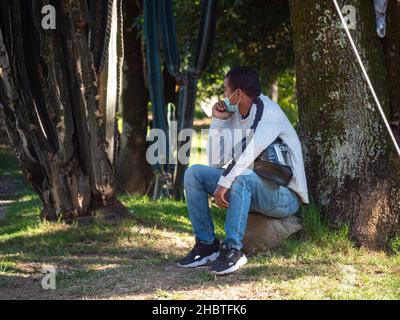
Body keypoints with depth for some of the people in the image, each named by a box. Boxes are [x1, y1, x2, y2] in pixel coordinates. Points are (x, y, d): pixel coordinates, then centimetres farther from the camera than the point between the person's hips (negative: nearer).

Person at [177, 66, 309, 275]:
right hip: (249, 189, 8)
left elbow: (250, 154, -30)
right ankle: (207, 244, -6)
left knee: (242, 178, -38)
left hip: (285, 197, -8)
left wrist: (224, 184, -32)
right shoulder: (235, 116, 8)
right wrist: (217, 121, 0)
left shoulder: (269, 113, -15)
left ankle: (233, 249, -30)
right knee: (194, 173, -3)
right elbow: (216, 162, 3)